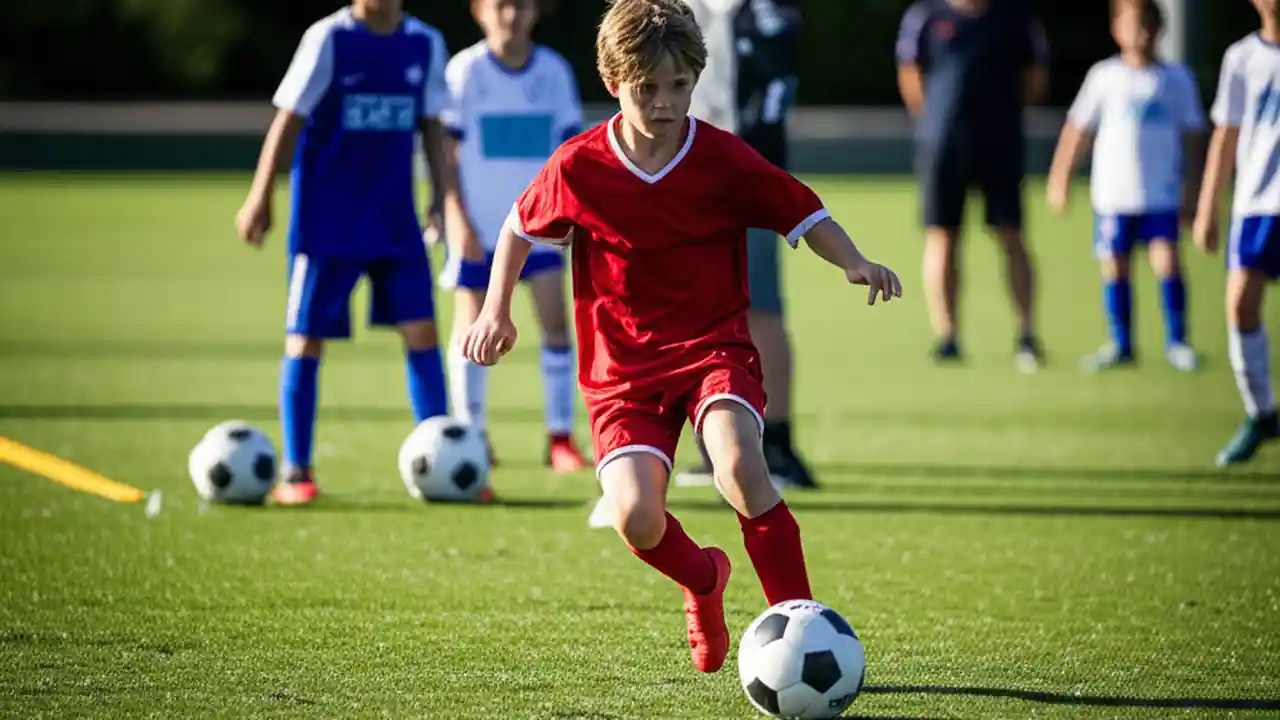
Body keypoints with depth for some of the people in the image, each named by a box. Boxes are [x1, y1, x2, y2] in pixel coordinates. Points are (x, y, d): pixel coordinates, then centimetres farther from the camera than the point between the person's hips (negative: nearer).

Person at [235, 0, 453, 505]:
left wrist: (443, 191, 10)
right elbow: (289, 118, -7)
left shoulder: (425, 44, 4)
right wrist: (261, 197, -10)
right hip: (327, 221, -4)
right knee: (306, 338, 0)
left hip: (395, 218, 4)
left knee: (421, 331, -2)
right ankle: (295, 471, 7)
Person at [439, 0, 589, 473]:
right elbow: (445, 150, -5)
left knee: (556, 322, -6)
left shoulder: (554, 71, 2)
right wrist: (457, 218, -11)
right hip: (478, 225, -2)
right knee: (473, 329, 2)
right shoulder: (464, 71, -5)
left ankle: (560, 437, -1)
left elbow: (570, 146, 8)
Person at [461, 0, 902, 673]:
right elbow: (521, 225, 13)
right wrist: (497, 308, 6)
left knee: (740, 465, -32)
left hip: (715, 349, -1)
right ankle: (703, 580, 18)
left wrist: (854, 263, -17)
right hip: (623, 368, 1)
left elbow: (803, 213, 1)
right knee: (636, 517, -19)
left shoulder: (724, 160, -8)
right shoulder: (578, 167, -6)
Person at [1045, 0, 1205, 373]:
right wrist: (1060, 178, 3)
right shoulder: (1104, 76, 3)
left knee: (1167, 261, -11)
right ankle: (1120, 346, 14)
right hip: (1113, 193, 1)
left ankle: (1177, 343, 1)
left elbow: (1191, 136, 9)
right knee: (1114, 268, 3)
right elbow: (1077, 129, 6)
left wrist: (1191, 187, 6)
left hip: (1162, 194, -1)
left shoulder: (1176, 77, 4)